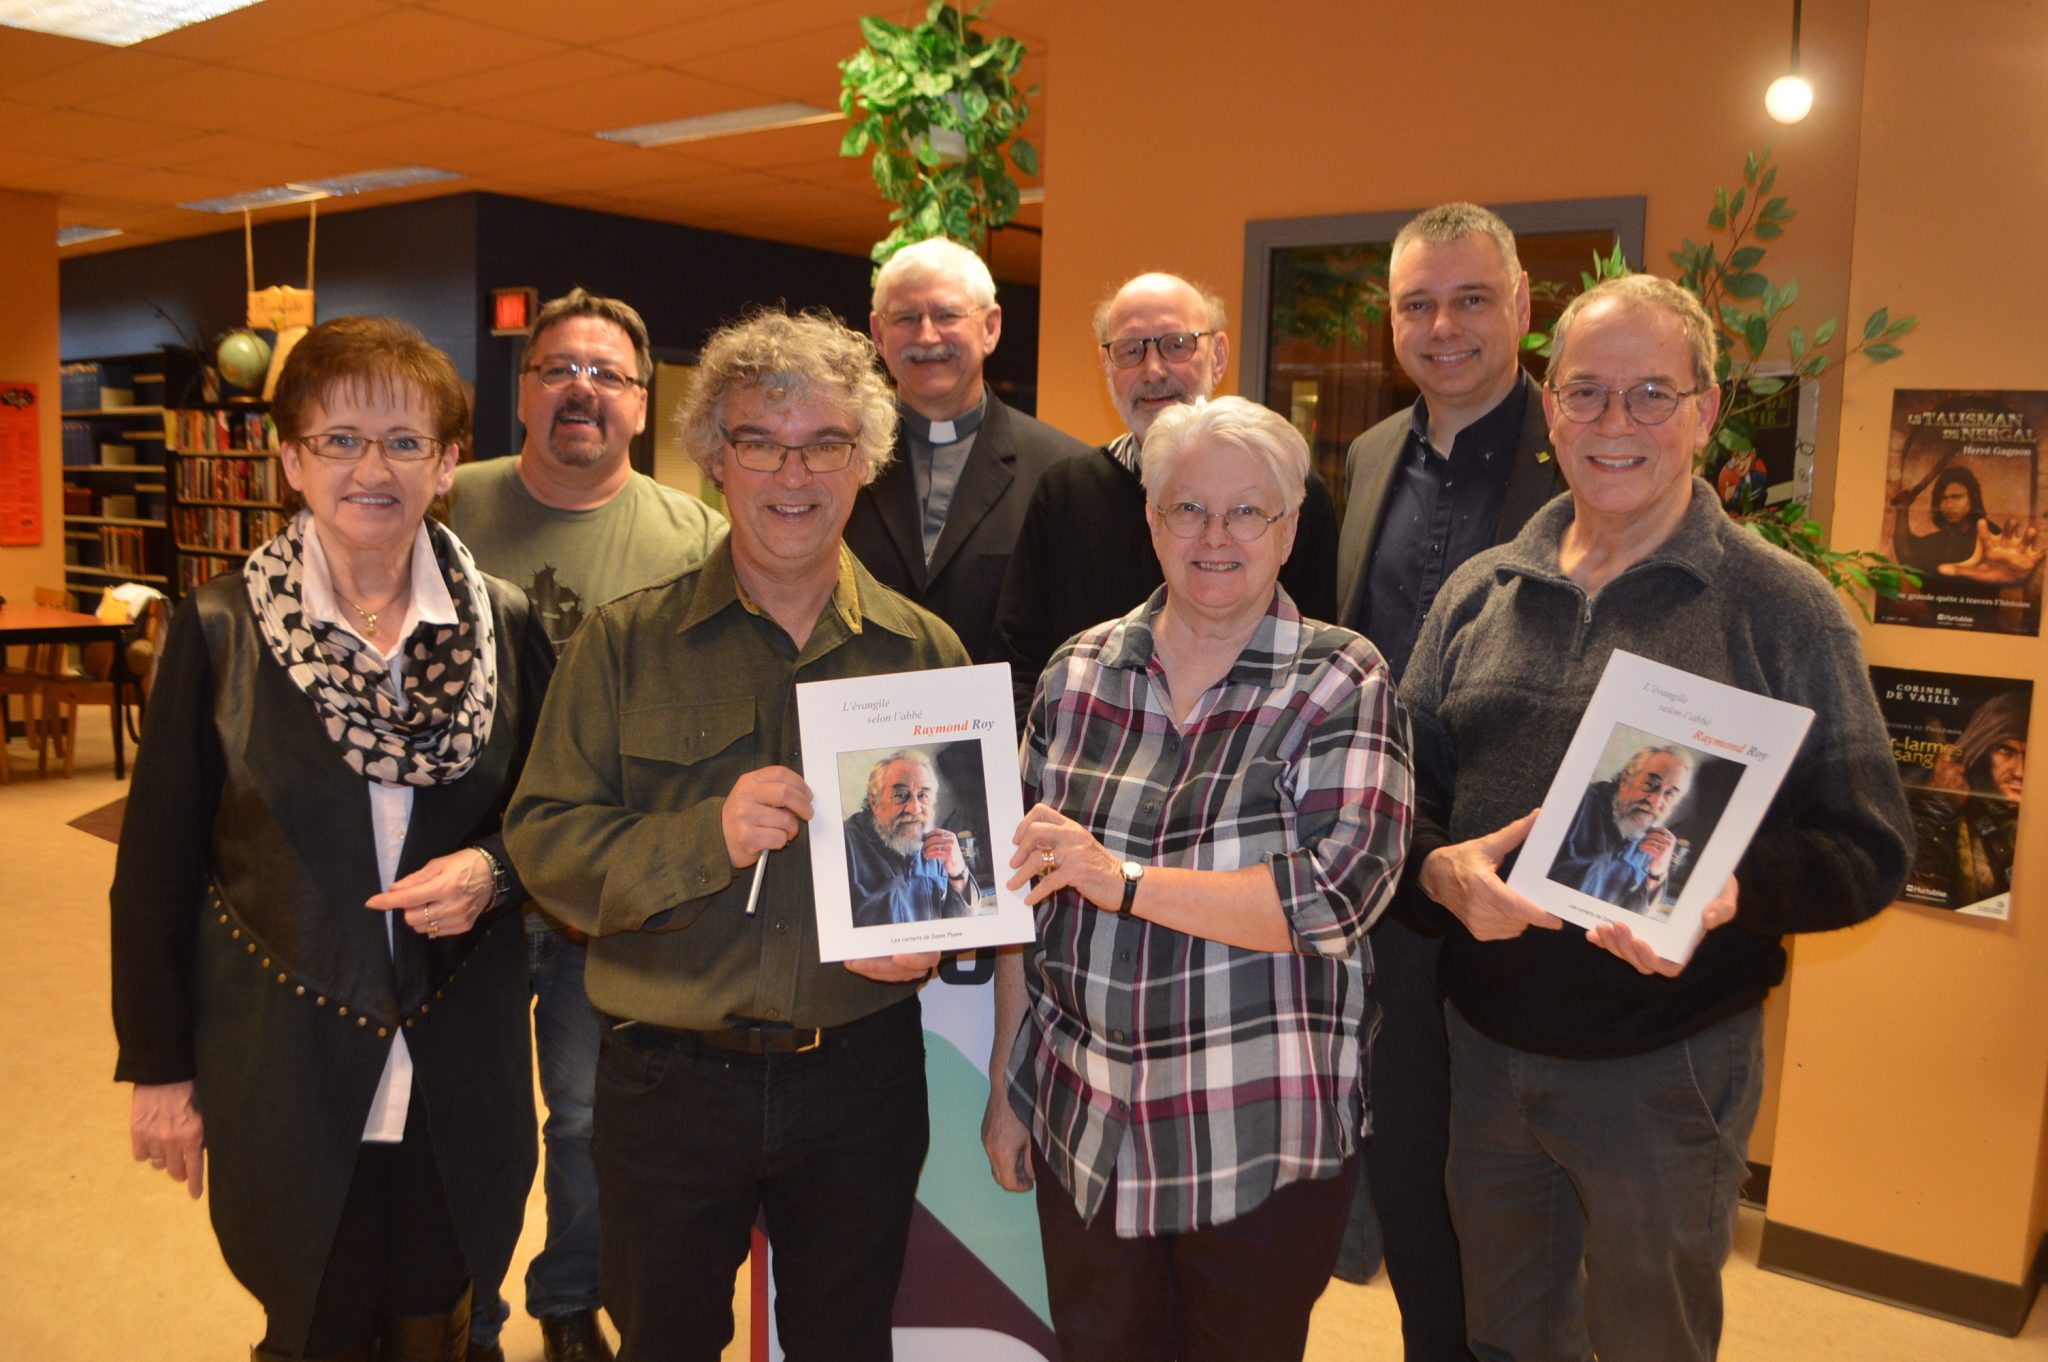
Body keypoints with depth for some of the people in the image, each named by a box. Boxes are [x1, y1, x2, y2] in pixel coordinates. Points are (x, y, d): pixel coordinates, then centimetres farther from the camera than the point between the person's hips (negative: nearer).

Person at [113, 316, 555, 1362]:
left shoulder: (505, 625, -2)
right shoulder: (220, 627, -7)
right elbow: (157, 863, -2)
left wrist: (495, 870, -14)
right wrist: (157, 1065, 0)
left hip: (458, 1074, 2)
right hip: (282, 1071, -1)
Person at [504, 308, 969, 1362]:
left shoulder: (925, 651, 2)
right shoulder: (624, 643, -3)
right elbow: (543, 839, -7)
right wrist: (705, 836, -22)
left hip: (860, 1077, 1)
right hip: (669, 1078, -1)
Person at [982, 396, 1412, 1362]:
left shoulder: (1341, 685, -7)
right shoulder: (1079, 671, 3)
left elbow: (1340, 892, -18)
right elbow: (1026, 888, 8)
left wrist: (1123, 878, -24)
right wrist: (1005, 1085, 9)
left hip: (1264, 1138, -3)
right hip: (1084, 1131, 3)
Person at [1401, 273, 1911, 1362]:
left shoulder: (1785, 609, -7)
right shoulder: (1479, 591, 5)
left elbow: (1865, 844, -8)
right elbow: (1401, 778, 7)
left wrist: (1734, 891, -28)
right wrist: (1439, 867, -14)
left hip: (1668, 1065, -3)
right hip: (1486, 1042, 4)